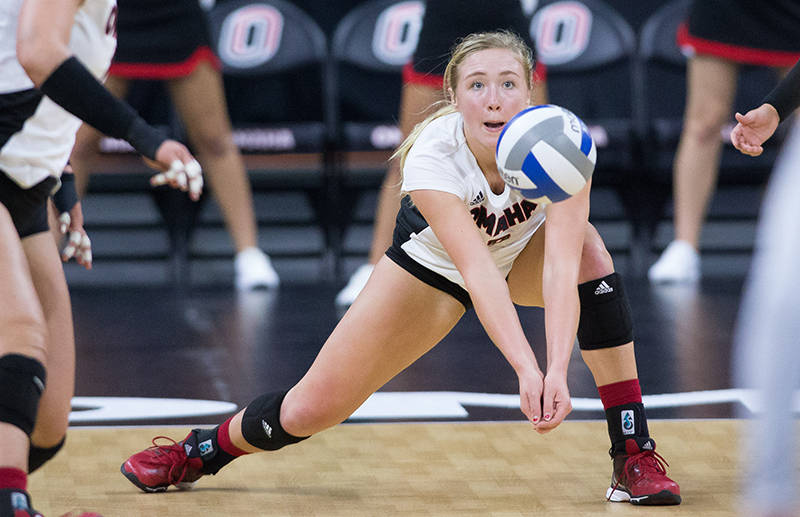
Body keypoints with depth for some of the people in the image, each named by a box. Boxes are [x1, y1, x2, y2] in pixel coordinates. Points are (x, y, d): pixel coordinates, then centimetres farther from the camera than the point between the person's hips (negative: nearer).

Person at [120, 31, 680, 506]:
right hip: (434, 265, -1)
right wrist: (526, 368, -61)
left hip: (524, 250, 1)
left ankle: (634, 456, -24)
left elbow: (560, 265, -46)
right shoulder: (430, 156, -37)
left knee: (590, 251, -35)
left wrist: (558, 368, -61)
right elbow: (477, 272, -47)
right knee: (312, 408, -7)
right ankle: (203, 450, 27)